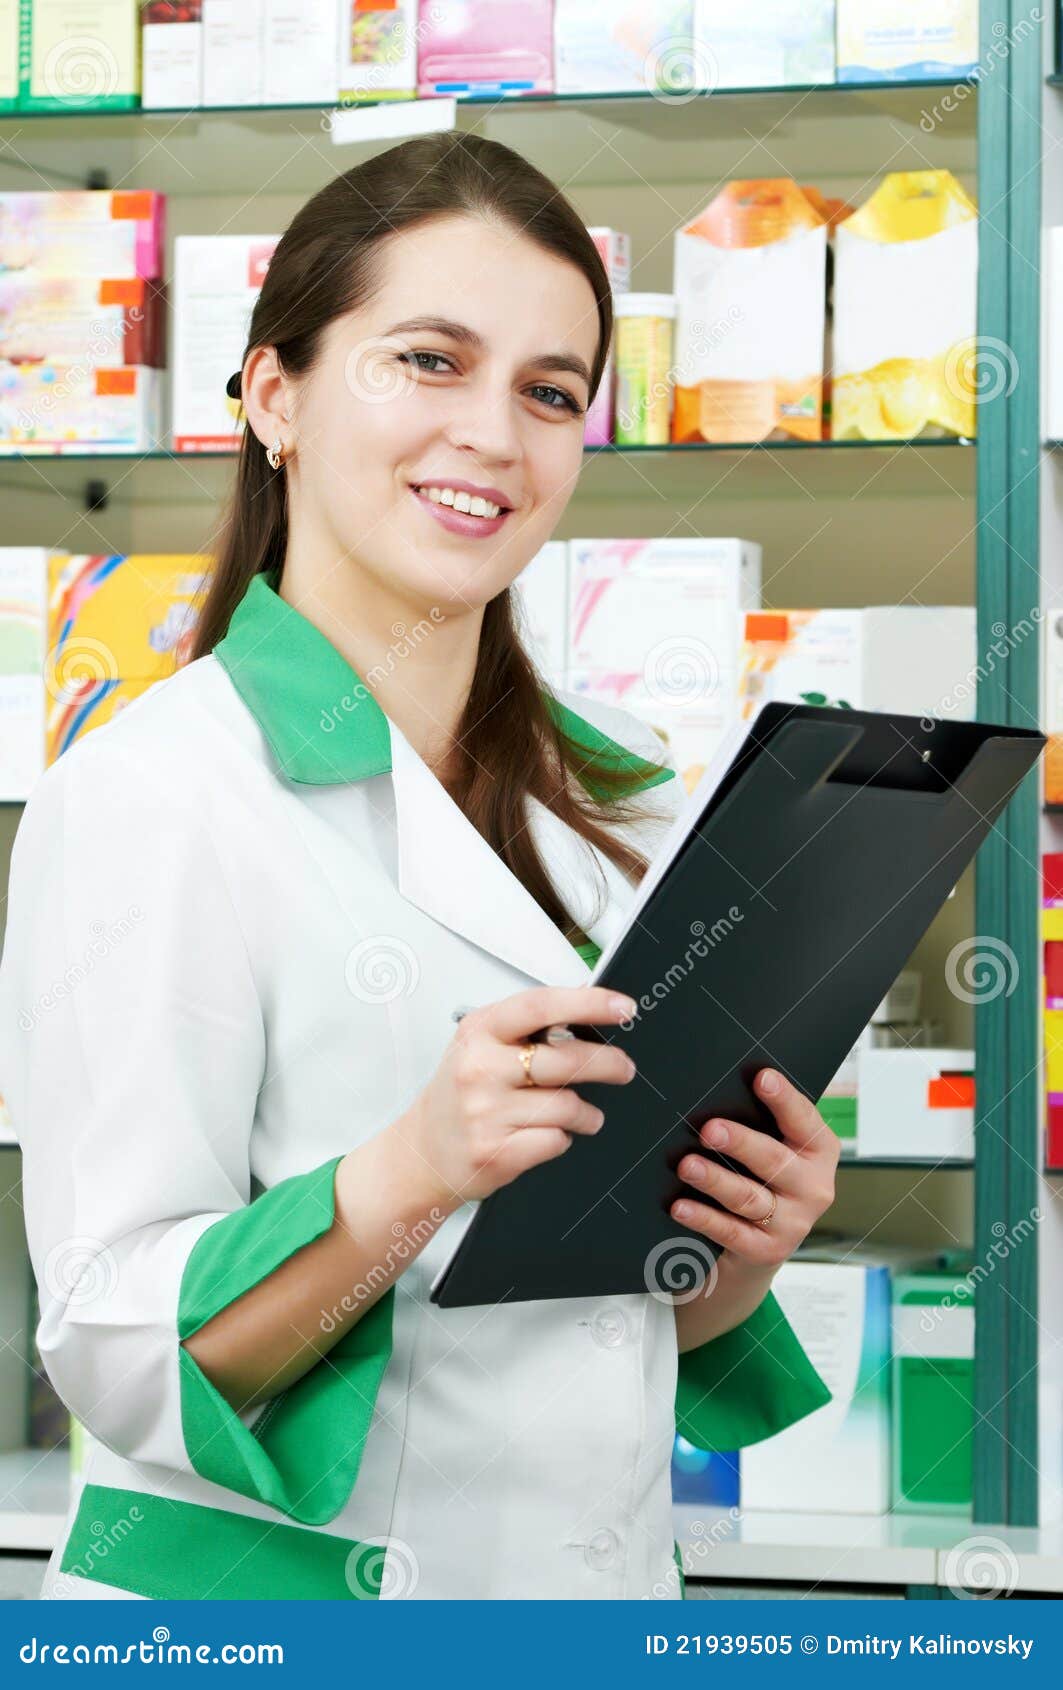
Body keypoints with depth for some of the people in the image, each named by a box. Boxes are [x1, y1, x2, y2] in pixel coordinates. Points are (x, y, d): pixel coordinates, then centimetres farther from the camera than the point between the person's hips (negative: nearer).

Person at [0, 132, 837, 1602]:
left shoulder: (631, 797, 4)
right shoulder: (145, 797, -15)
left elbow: (627, 1319, 11)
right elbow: (120, 1359, -17)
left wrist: (744, 1248, -9)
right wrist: (408, 1178, -31)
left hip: (603, 1586, 6)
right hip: (256, 1595, -5)